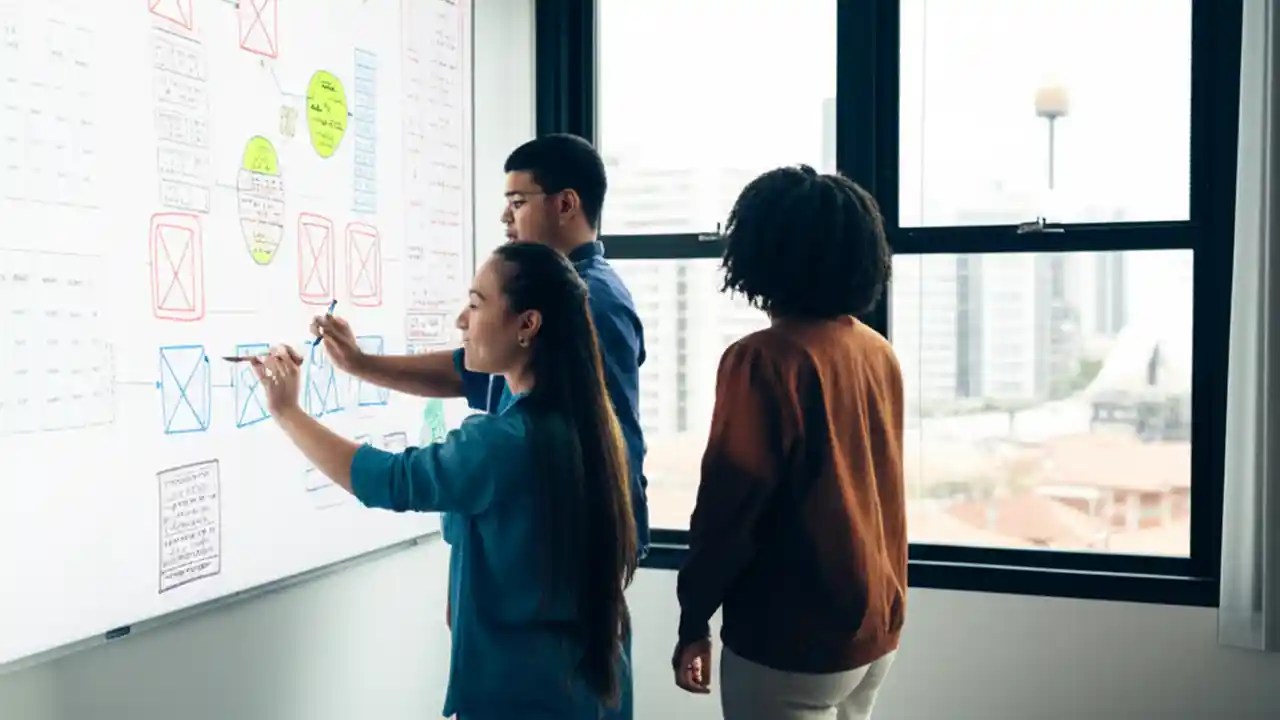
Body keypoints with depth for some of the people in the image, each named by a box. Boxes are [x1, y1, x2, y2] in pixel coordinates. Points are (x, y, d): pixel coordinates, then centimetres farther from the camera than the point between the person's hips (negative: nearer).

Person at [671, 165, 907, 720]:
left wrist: (693, 622, -6)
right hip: (875, 626, 7)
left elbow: (728, 502, -17)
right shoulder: (880, 353, 4)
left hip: (791, 639, -7)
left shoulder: (764, 360, -17)